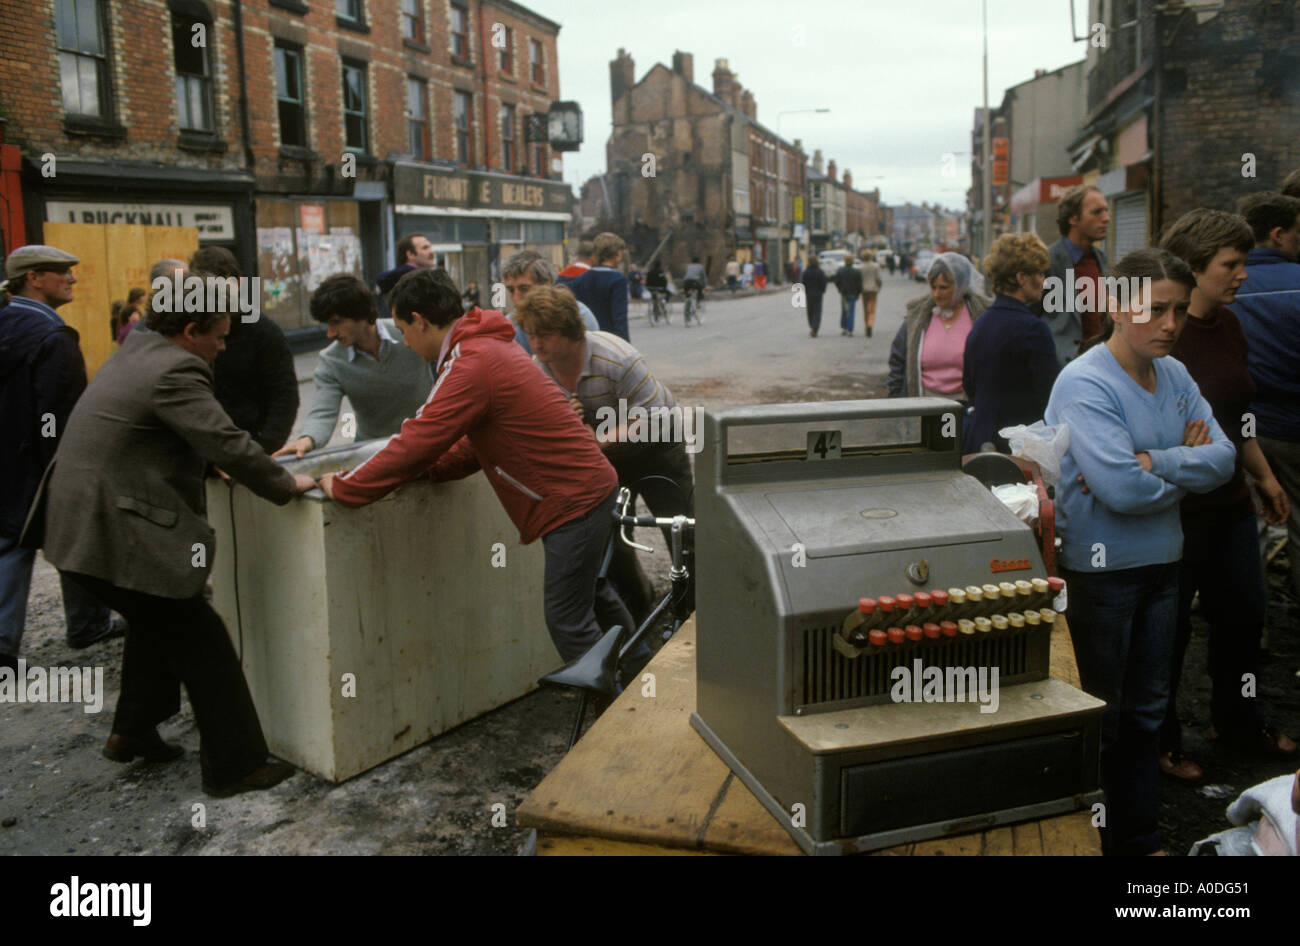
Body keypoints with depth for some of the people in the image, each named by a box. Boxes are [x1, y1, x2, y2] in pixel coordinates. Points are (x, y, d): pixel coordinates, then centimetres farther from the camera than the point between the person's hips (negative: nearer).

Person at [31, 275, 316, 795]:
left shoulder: (135, 355, 15)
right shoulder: (174, 371, -18)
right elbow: (228, 443, -22)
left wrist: (212, 466, 23)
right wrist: (285, 485, -11)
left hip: (82, 526, 10)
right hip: (117, 533, -10)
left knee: (158, 621, 27)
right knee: (200, 641, -1)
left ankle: (133, 731, 37)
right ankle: (234, 766, 6)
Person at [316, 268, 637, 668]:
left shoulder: (472, 365, -20)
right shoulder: (492, 346, 12)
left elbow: (417, 442, -19)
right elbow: (478, 442, 16)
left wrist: (343, 487, -9)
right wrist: (420, 467, 5)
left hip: (574, 500, -10)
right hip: (590, 485, 10)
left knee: (567, 621, 0)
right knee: (590, 593, 26)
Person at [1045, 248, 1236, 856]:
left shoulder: (1175, 376, 5)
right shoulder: (1084, 384, -18)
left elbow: (1223, 457, -4)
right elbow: (1123, 489, -26)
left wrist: (1151, 461, -19)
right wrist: (1187, 465, -9)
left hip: (1160, 563, 8)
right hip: (1100, 570, -7)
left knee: (1146, 713, 18)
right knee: (1098, 720, 7)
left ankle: (1139, 839, 33)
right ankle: (1090, 840, 24)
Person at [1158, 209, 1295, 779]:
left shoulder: (1228, 327, 8)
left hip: (1229, 502, 8)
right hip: (1175, 511, -8)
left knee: (1244, 613, 19)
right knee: (1169, 628, 4)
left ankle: (1237, 721, 41)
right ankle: (1160, 742, 23)